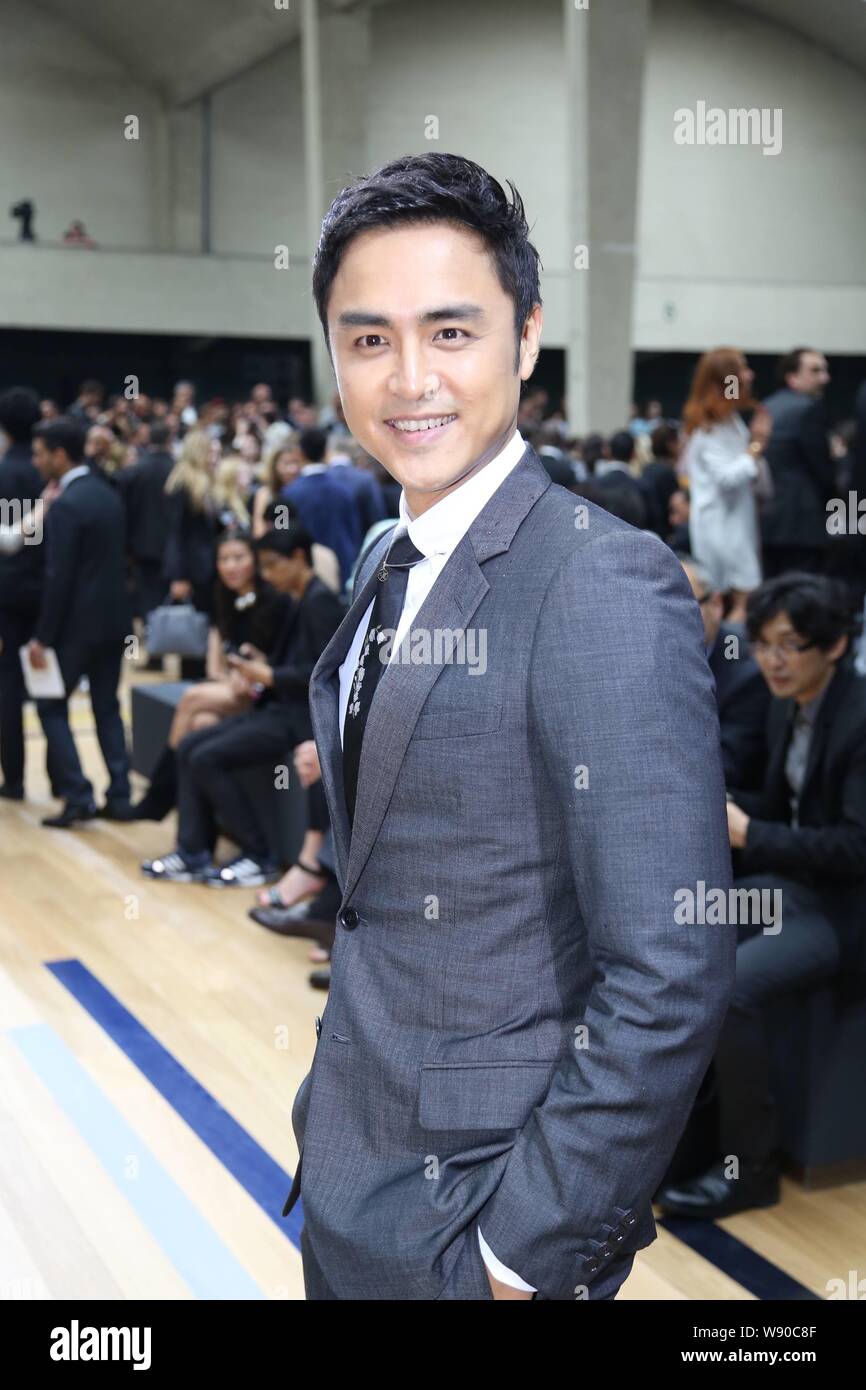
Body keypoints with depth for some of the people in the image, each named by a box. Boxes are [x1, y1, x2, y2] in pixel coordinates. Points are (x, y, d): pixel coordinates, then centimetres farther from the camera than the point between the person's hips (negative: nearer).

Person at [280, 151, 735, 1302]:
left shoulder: (607, 586, -23)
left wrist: (524, 1247, -18)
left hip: (476, 1214, -7)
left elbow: (672, 980, -25)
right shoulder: (391, 567, 4)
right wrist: (331, 1109, 12)